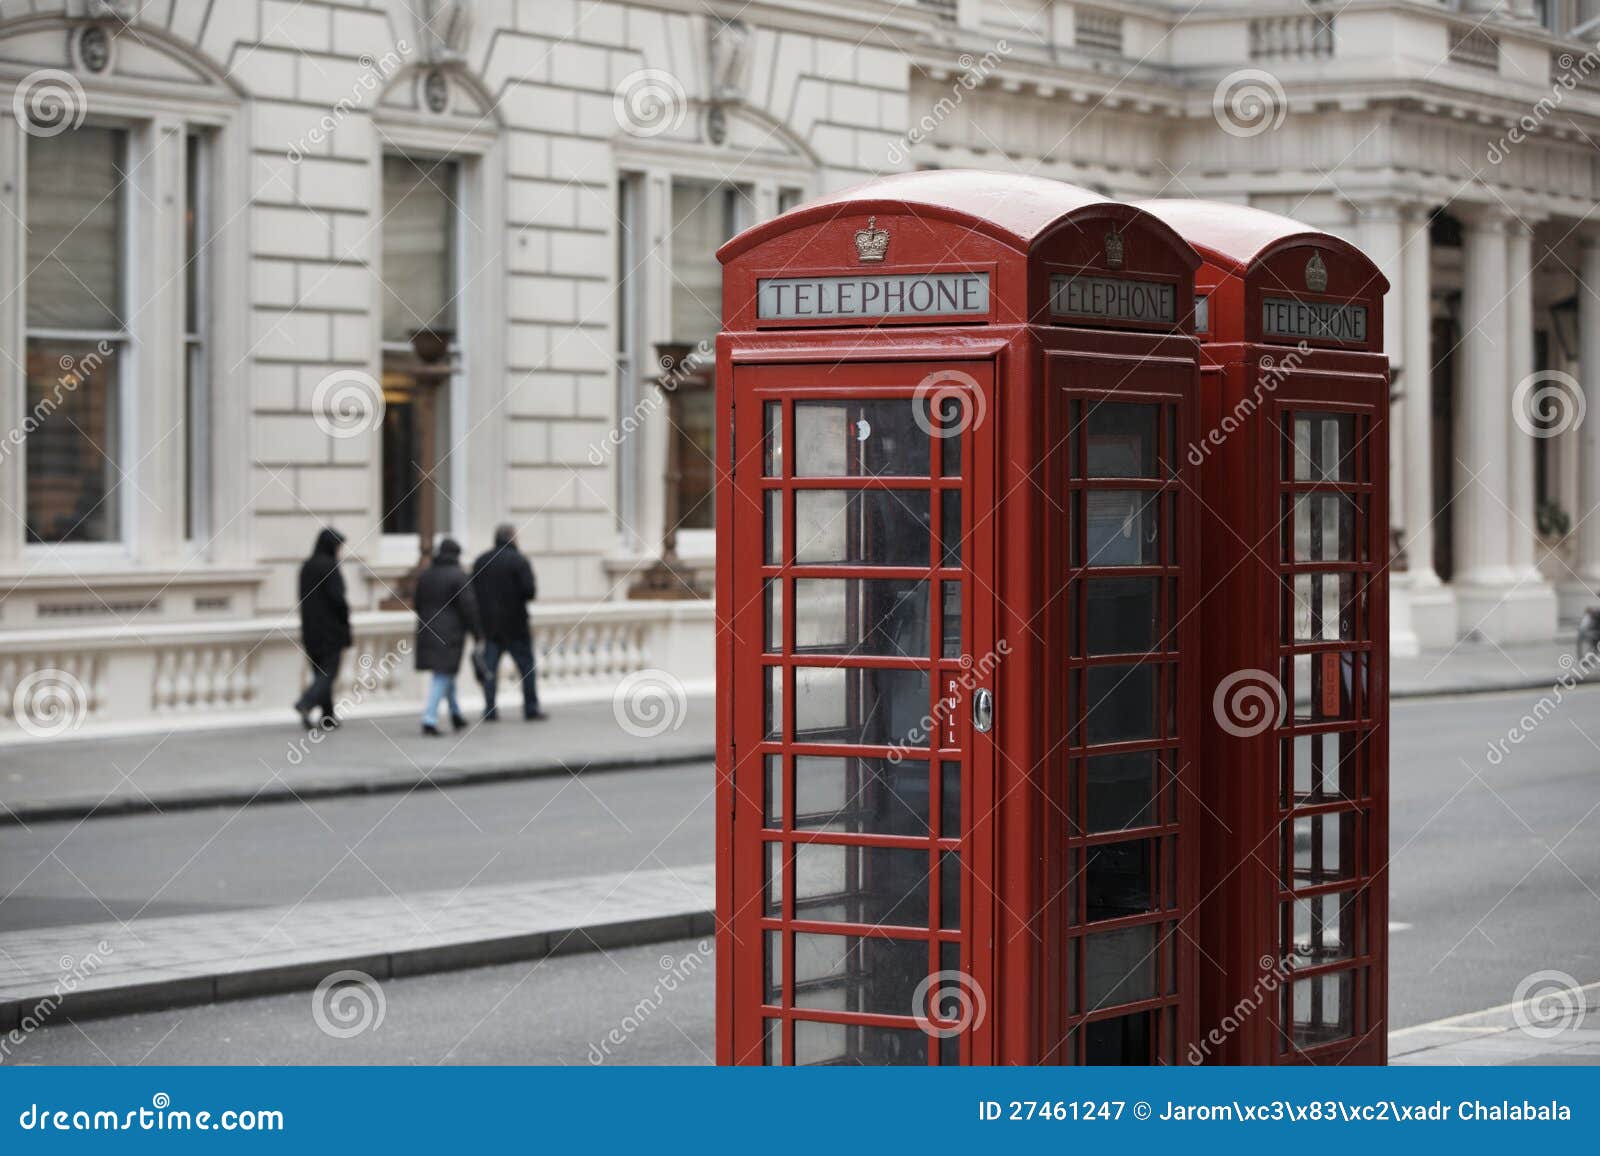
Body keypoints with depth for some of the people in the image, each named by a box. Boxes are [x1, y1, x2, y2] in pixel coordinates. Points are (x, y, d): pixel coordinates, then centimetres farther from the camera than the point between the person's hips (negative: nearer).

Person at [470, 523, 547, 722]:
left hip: (489, 624, 4)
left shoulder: (480, 561, 6)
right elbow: (529, 591, -16)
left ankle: (489, 710, 1)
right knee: (526, 666, 6)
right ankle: (531, 708, 6)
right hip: (515, 624, -4)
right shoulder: (519, 560, -9)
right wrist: (534, 590, 5)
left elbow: (472, 591, 5)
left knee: (489, 669, 6)